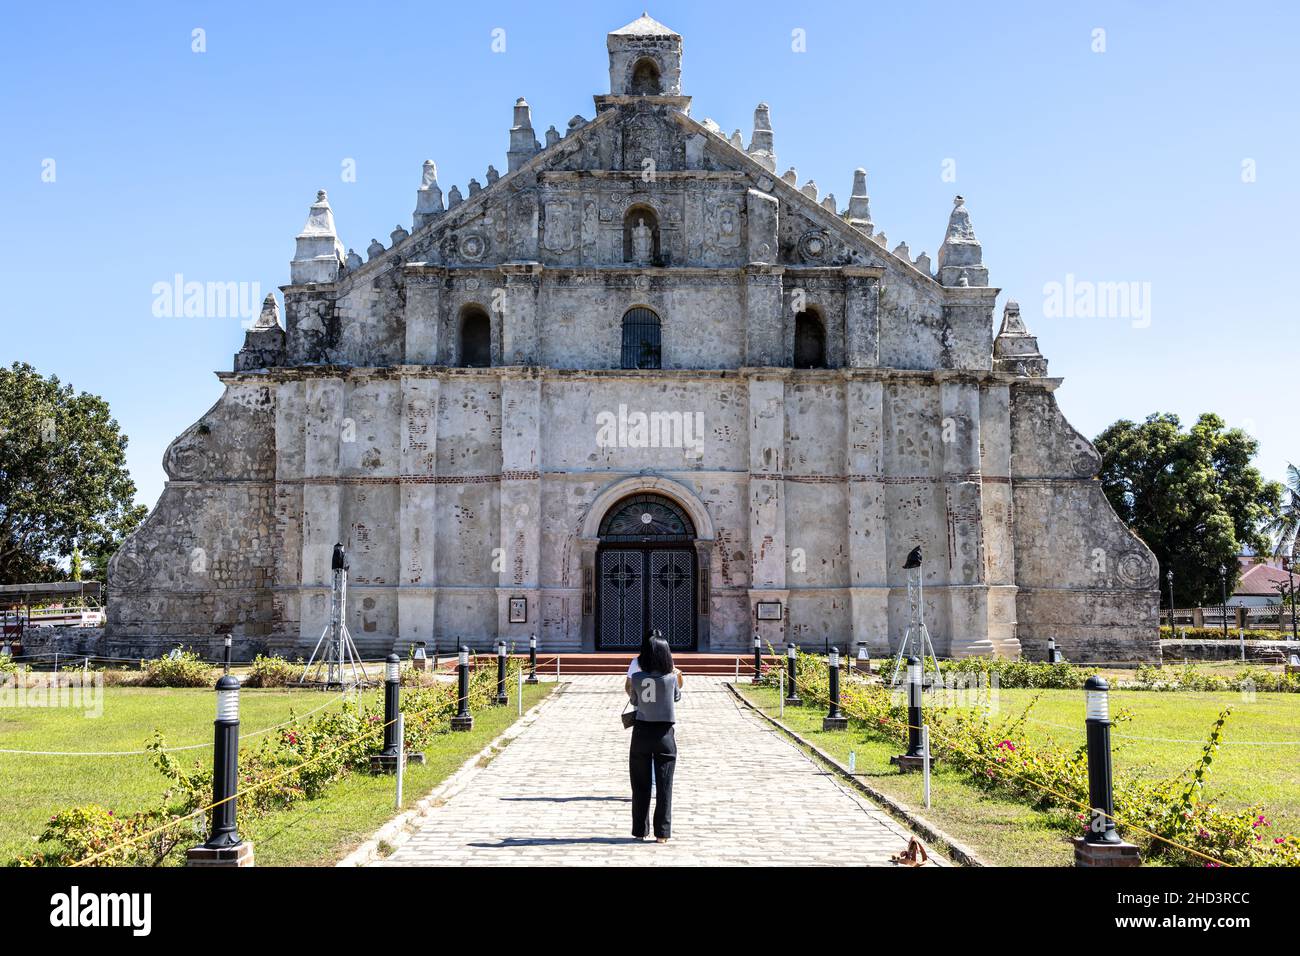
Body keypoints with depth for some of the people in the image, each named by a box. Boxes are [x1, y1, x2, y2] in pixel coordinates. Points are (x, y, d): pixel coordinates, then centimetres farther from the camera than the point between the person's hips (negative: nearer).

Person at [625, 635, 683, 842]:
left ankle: (640, 830, 15)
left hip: (641, 732, 1)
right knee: (664, 785, 5)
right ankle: (662, 832, 6)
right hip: (665, 734, -1)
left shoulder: (637, 678, -6)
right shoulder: (671, 678, -7)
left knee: (641, 786, 10)